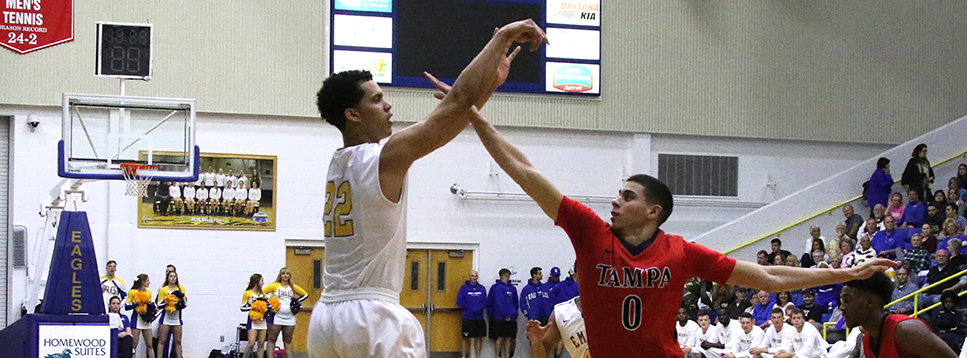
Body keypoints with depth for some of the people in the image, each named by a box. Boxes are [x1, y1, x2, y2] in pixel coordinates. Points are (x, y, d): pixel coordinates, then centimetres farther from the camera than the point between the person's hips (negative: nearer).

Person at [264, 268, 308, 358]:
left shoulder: (293, 287, 11)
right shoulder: (274, 285, 2)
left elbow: (305, 294, 22)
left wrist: (296, 302, 8)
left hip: (289, 318, 3)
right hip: (276, 317, -3)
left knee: (288, 341, 8)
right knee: (271, 339, -4)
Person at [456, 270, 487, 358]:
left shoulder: (482, 288, 9)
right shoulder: (464, 288, 0)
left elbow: (485, 301, 5)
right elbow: (459, 301, -6)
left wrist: (479, 309, -12)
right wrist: (470, 309, -13)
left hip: (479, 318, 3)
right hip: (468, 318, -3)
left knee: (479, 338, 4)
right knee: (467, 338, 0)